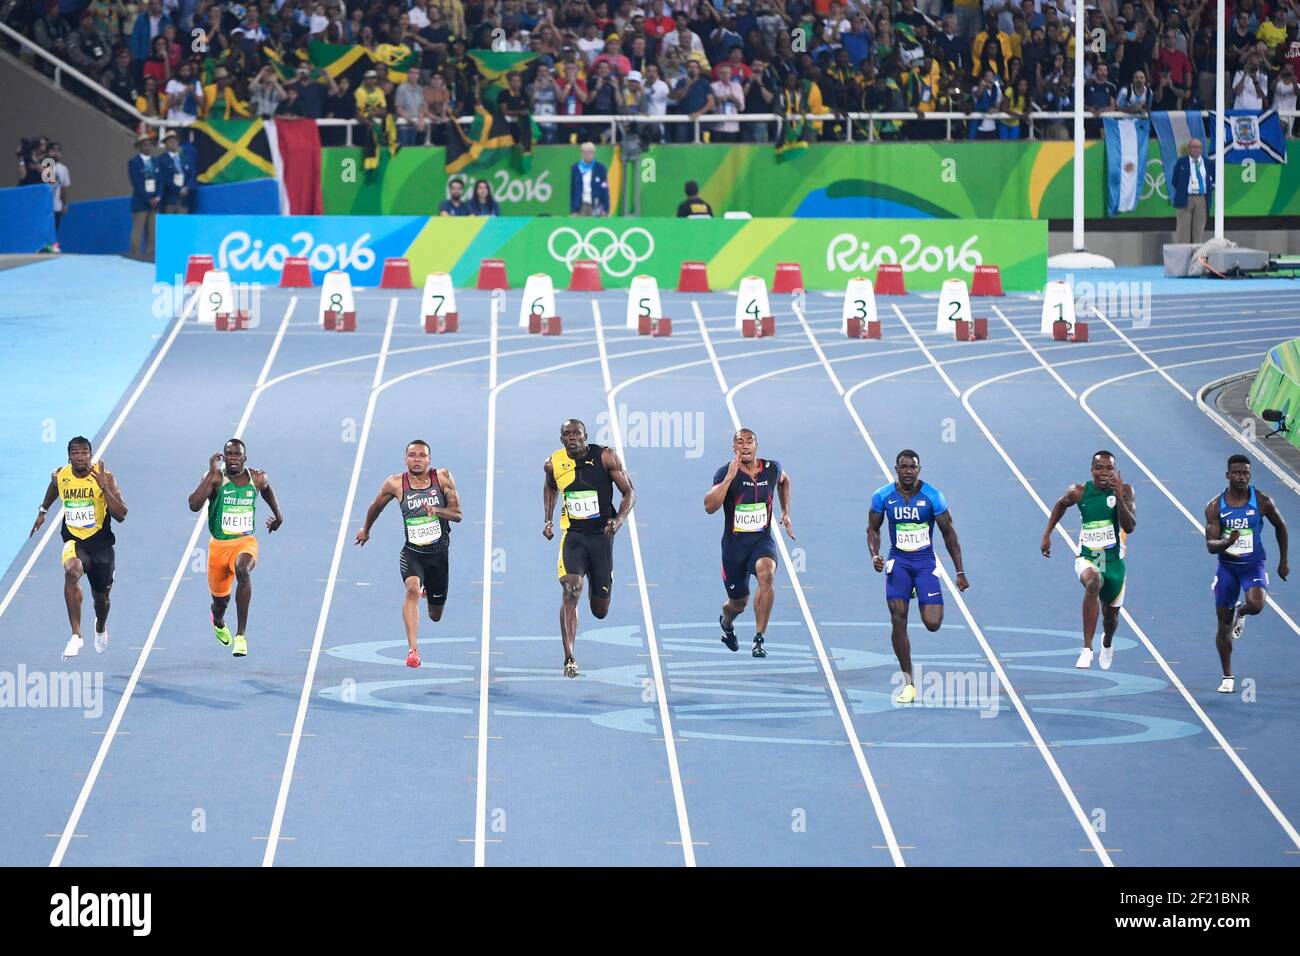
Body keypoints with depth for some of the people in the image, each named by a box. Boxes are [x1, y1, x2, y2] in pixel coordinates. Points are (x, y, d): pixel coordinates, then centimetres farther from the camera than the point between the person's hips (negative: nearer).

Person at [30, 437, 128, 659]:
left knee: (101, 595, 14)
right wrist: (43, 510, 29)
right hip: (74, 540, 0)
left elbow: (121, 515, -22)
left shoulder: (105, 477, -15)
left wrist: (104, 486, -29)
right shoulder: (59, 476, -5)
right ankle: (76, 635, -32)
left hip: (100, 542, 0)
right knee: (71, 572, -33)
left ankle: (101, 628, 53)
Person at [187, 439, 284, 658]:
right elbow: (194, 505, -27)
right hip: (219, 545, 0)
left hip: (246, 542, 0)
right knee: (220, 600, 14)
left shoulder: (257, 479, -2)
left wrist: (278, 515, 27)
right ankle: (218, 621, 57)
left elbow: (267, 489, 25)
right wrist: (212, 473, -28)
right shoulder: (215, 478, -11)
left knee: (243, 571, -36)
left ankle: (241, 635, -33)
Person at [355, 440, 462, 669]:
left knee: (436, 615, 17)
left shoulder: (443, 478, -7)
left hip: (440, 553, 2)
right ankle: (412, 649, -38)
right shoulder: (395, 484, -8)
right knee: (412, 588, -34)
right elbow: (376, 506, 12)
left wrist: (436, 511, -28)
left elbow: (457, 514, -8)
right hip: (412, 552, -2)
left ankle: (427, 591, 56)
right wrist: (366, 530, 26)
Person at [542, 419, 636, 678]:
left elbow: (629, 492, -5)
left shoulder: (605, 457, -10)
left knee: (600, 611, 8)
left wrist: (620, 519, -22)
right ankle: (569, 659, -21)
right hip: (572, 535, 0)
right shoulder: (554, 463, -3)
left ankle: (597, 591, 49)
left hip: (601, 534, 0)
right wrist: (548, 520, 11)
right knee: (570, 591, -22)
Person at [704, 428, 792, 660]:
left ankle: (759, 639, -26)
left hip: (762, 540, 1)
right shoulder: (725, 473, -13)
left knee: (766, 575, -32)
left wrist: (786, 512, 19)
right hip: (734, 544, -1)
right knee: (739, 602, 12)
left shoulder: (772, 469, -2)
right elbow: (709, 507, -27)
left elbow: (783, 480, 25)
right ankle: (726, 622, 53)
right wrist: (730, 477, -32)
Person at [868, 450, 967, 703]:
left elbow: (949, 534, -2)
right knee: (898, 620, -12)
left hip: (925, 562, -1)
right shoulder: (883, 496, -6)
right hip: (898, 562, 1)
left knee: (932, 624, -10)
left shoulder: (933, 496, -10)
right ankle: (909, 683, -3)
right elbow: (873, 529, 8)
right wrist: (875, 555, -11)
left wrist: (960, 572, -3)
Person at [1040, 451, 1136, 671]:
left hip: (1113, 560, 2)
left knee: (1111, 615, 16)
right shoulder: (1079, 492, -9)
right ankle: (1087, 648, -39)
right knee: (1094, 581, -38)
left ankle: (1107, 643, 57)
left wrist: (1119, 497, -31)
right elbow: (1061, 504, 14)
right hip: (1087, 558, -2)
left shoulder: (1124, 491, -10)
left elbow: (1130, 527, -20)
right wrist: (1047, 534, 11)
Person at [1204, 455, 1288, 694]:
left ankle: (1241, 612, 9)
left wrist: (1283, 562, 11)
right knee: (1223, 624, 5)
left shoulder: (1262, 501, -9)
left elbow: (1280, 527, 8)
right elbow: (1210, 545, -11)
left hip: (1254, 564, -1)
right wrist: (1227, 542, -33)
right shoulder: (1215, 506, -8)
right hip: (1227, 566, 1)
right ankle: (1227, 677, 20)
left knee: (1255, 604, -30)